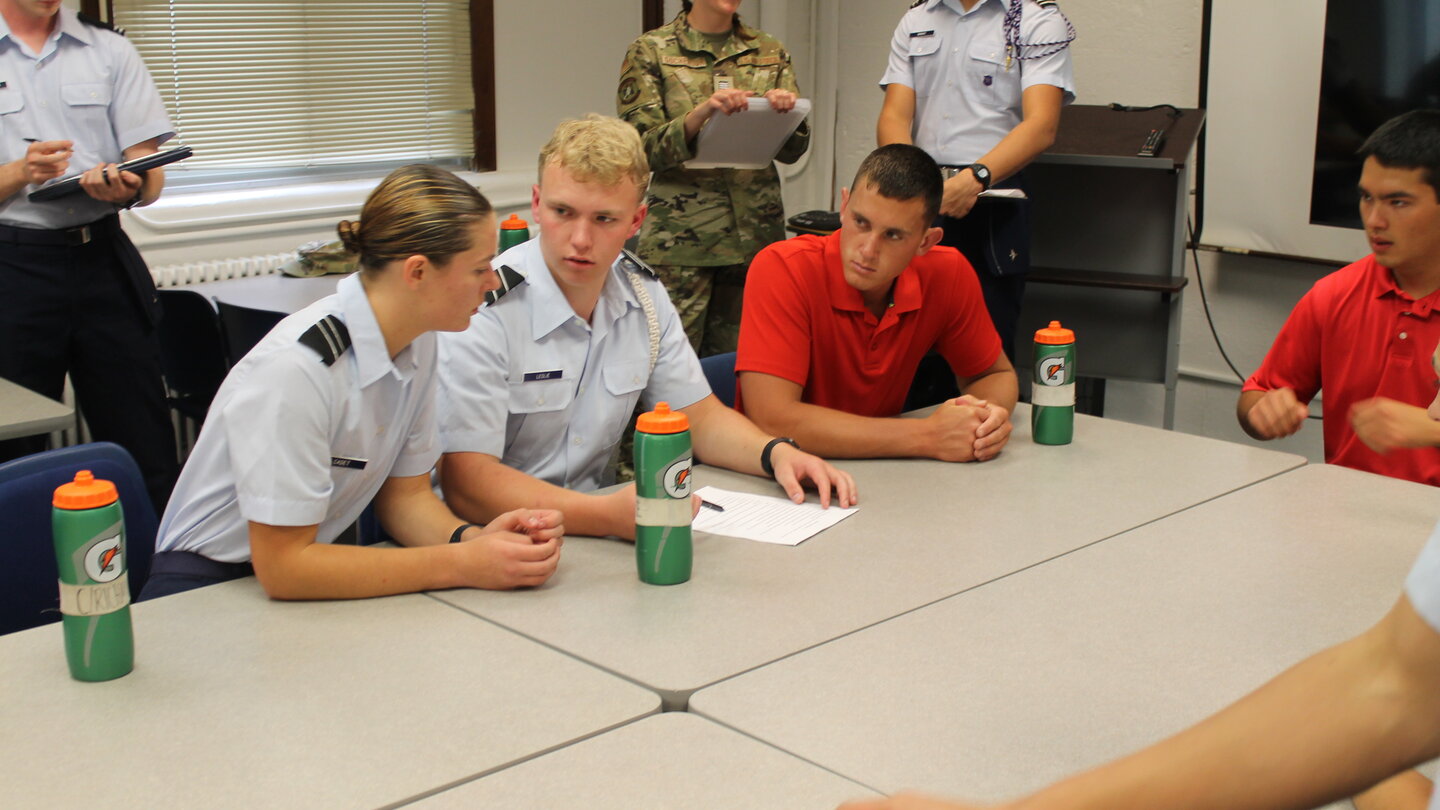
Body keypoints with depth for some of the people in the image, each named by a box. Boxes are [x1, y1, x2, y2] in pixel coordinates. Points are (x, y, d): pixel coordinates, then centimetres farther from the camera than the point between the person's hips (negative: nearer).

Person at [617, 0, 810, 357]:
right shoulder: (650, 52, 2)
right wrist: (701, 113, -23)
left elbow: (792, 151, 10)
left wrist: (787, 112, -13)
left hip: (756, 230, 3)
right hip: (680, 234, -3)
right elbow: (641, 149, -6)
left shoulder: (770, 53, 11)